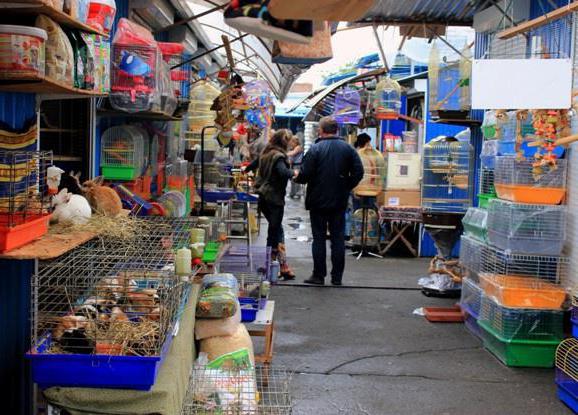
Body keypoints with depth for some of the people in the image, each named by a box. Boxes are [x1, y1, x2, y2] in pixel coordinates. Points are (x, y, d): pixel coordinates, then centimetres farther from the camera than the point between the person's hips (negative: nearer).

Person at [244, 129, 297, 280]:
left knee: (277, 230, 12)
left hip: (263, 197, 8)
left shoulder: (265, 153, 11)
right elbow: (283, 172, -35)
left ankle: (283, 266, 11)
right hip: (274, 198, -8)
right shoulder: (278, 157, -16)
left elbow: (254, 164, 31)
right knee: (274, 231, -5)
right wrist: (293, 172, -16)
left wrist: (246, 169, 51)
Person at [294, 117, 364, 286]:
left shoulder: (315, 149, -10)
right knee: (338, 238, 7)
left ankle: (319, 275, 7)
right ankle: (337, 276, 9)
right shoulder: (348, 149, 1)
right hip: (339, 201, 3)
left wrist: (297, 177, 7)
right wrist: (346, 187, 8)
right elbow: (358, 172, -3)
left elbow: (305, 174, -15)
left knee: (319, 237, 5)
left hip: (318, 201, -3)